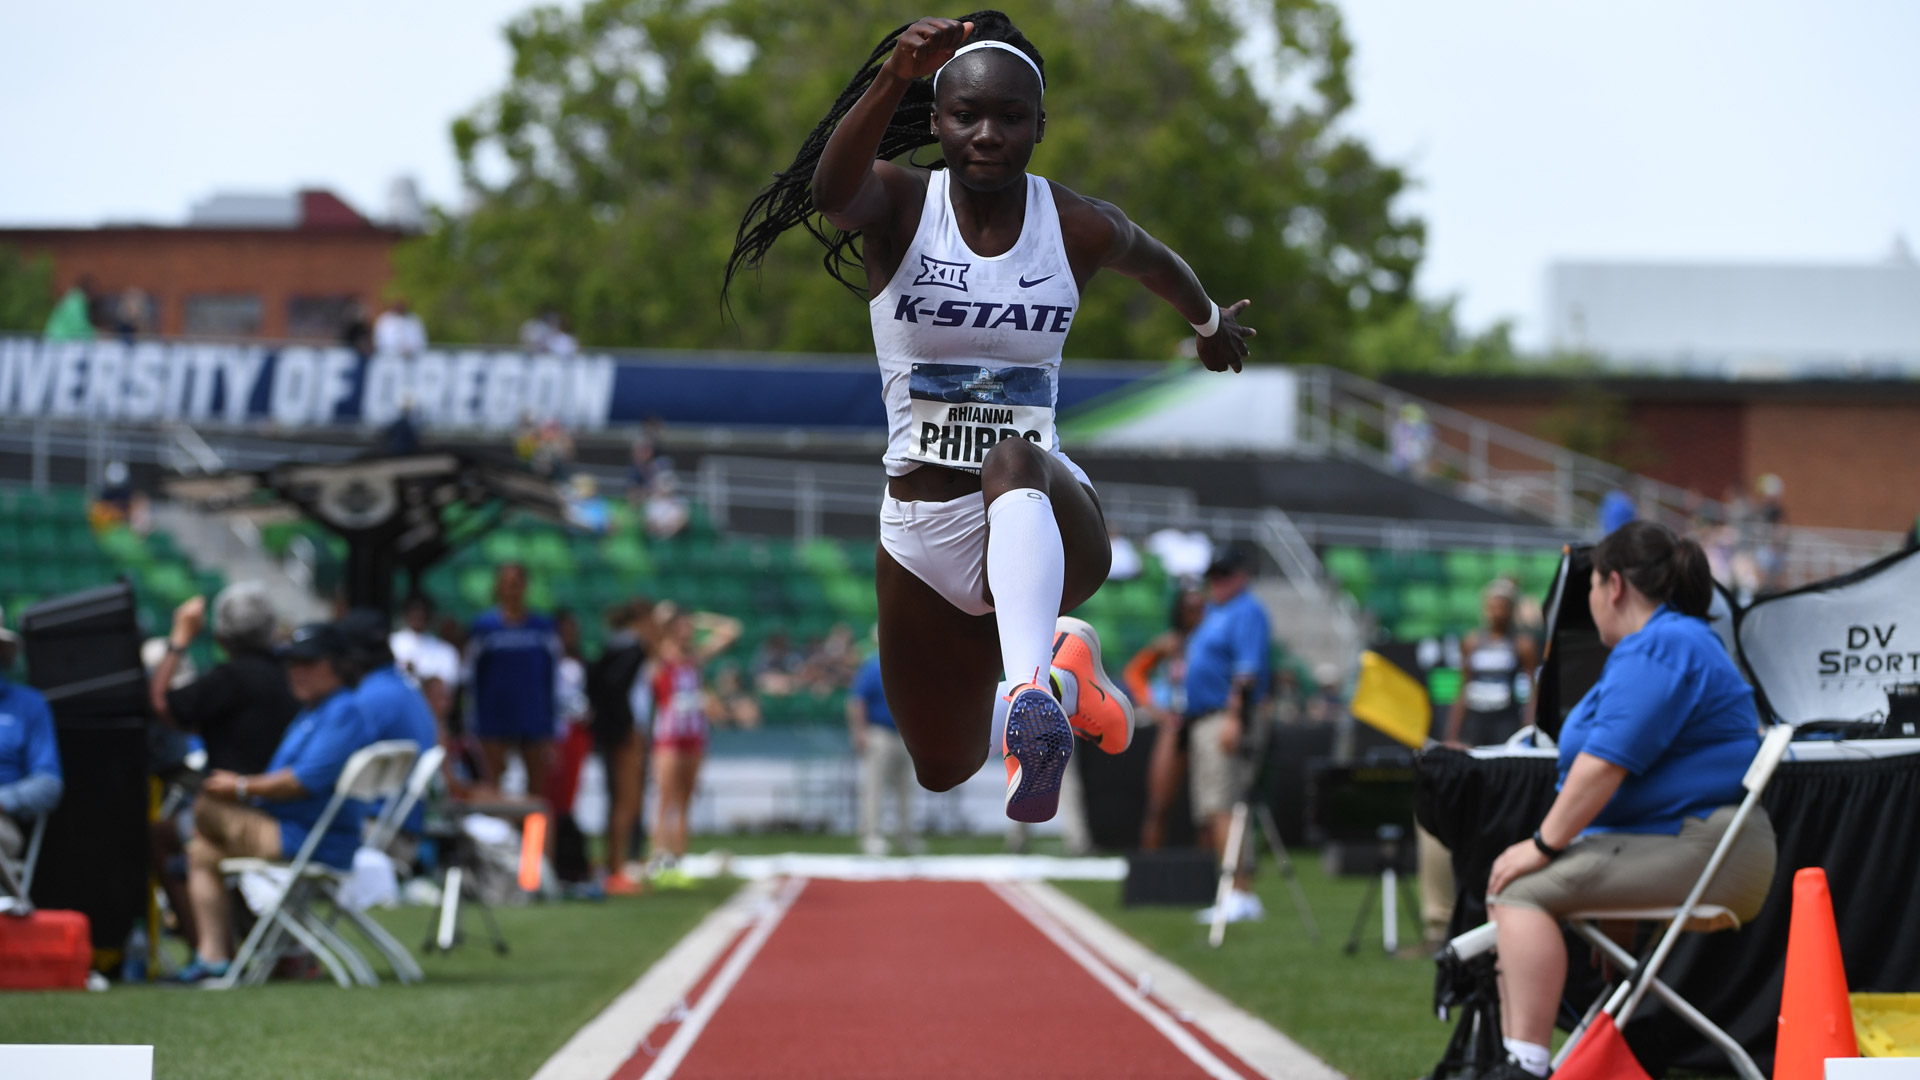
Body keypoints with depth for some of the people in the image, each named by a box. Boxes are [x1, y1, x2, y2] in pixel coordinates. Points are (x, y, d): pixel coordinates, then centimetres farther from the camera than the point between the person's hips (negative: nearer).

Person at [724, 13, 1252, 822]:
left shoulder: (1079, 230, -3)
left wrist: (1210, 323, 43)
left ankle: (1034, 697, -66)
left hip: (1046, 516, -2)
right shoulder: (898, 206, -7)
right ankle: (1058, 658, 46)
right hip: (923, 535, 2)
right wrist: (894, 77, -51)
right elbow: (831, 192, -33)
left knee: (1014, 460, -41)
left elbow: (1158, 263, 22)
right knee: (943, 774, 15)